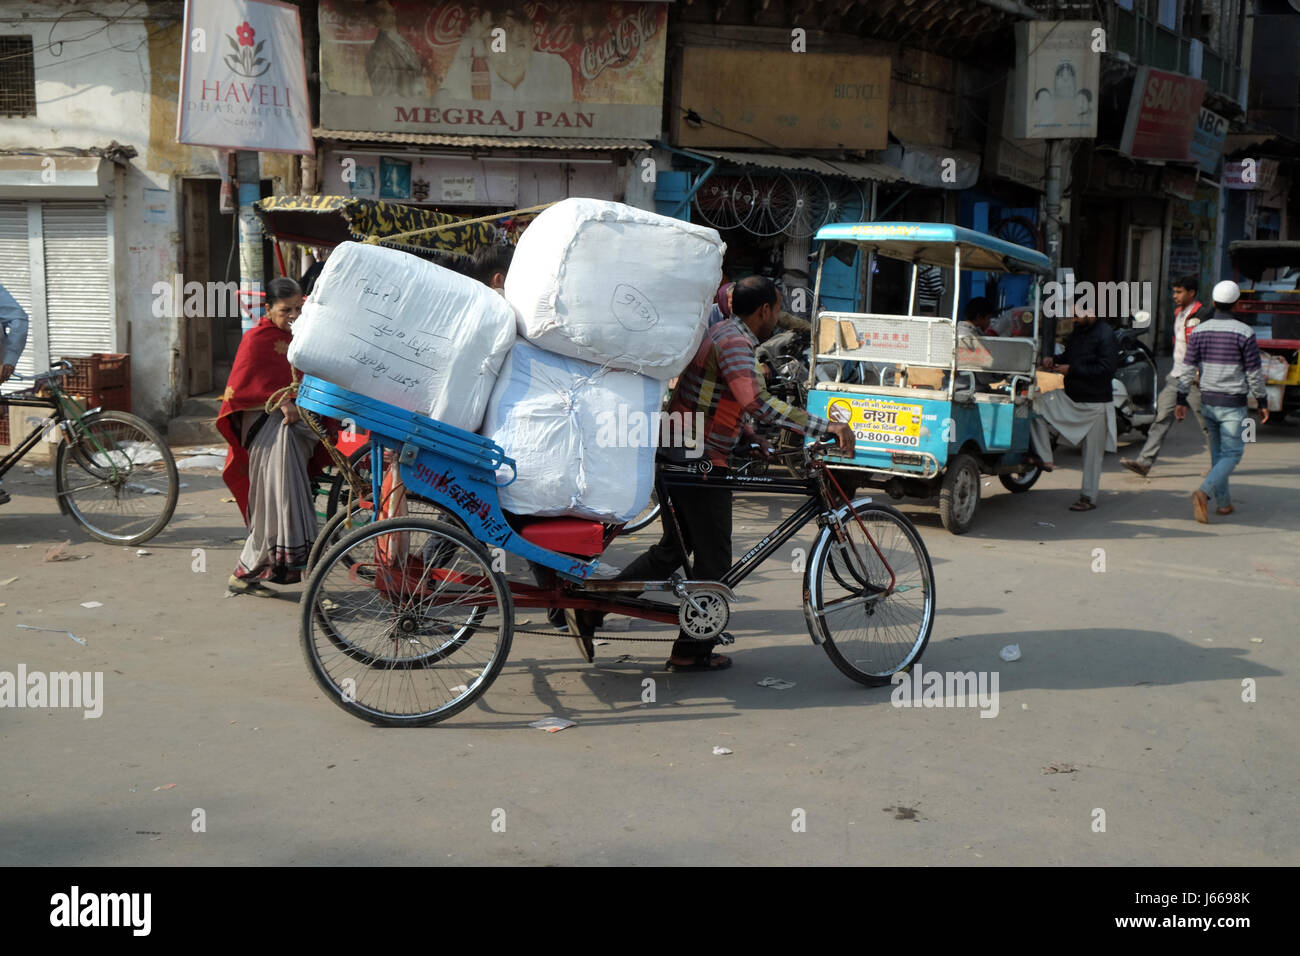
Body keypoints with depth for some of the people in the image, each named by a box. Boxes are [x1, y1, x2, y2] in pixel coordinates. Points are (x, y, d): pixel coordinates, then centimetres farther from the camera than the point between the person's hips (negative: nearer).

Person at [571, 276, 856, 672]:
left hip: (677, 456, 10)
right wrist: (823, 426, -33)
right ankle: (692, 651, 13)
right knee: (713, 560, 3)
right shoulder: (736, 342, -16)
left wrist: (753, 439, 21)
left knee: (673, 549, 18)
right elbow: (757, 402, -32)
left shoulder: (719, 333, 16)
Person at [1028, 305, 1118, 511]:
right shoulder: (1077, 331, 8)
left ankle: (1089, 498, 10)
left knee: (1093, 453, 1)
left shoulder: (1105, 334, -15)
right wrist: (1054, 362, 0)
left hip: (1095, 403, -7)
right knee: (1036, 405, -10)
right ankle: (1044, 458, -4)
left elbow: (1107, 369, -22)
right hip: (1070, 396, 7)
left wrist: (1071, 369, -20)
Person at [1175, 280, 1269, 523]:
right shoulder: (1244, 332, -11)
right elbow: (1254, 373, -7)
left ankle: (1223, 502, 20)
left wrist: (1182, 400, 6)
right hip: (1233, 404, -4)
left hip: (1208, 402, 4)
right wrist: (1262, 402, 4)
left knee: (1217, 452, 17)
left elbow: (1188, 368, 0)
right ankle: (1203, 493, -22)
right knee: (1232, 454, -1)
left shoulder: (1199, 331, 0)